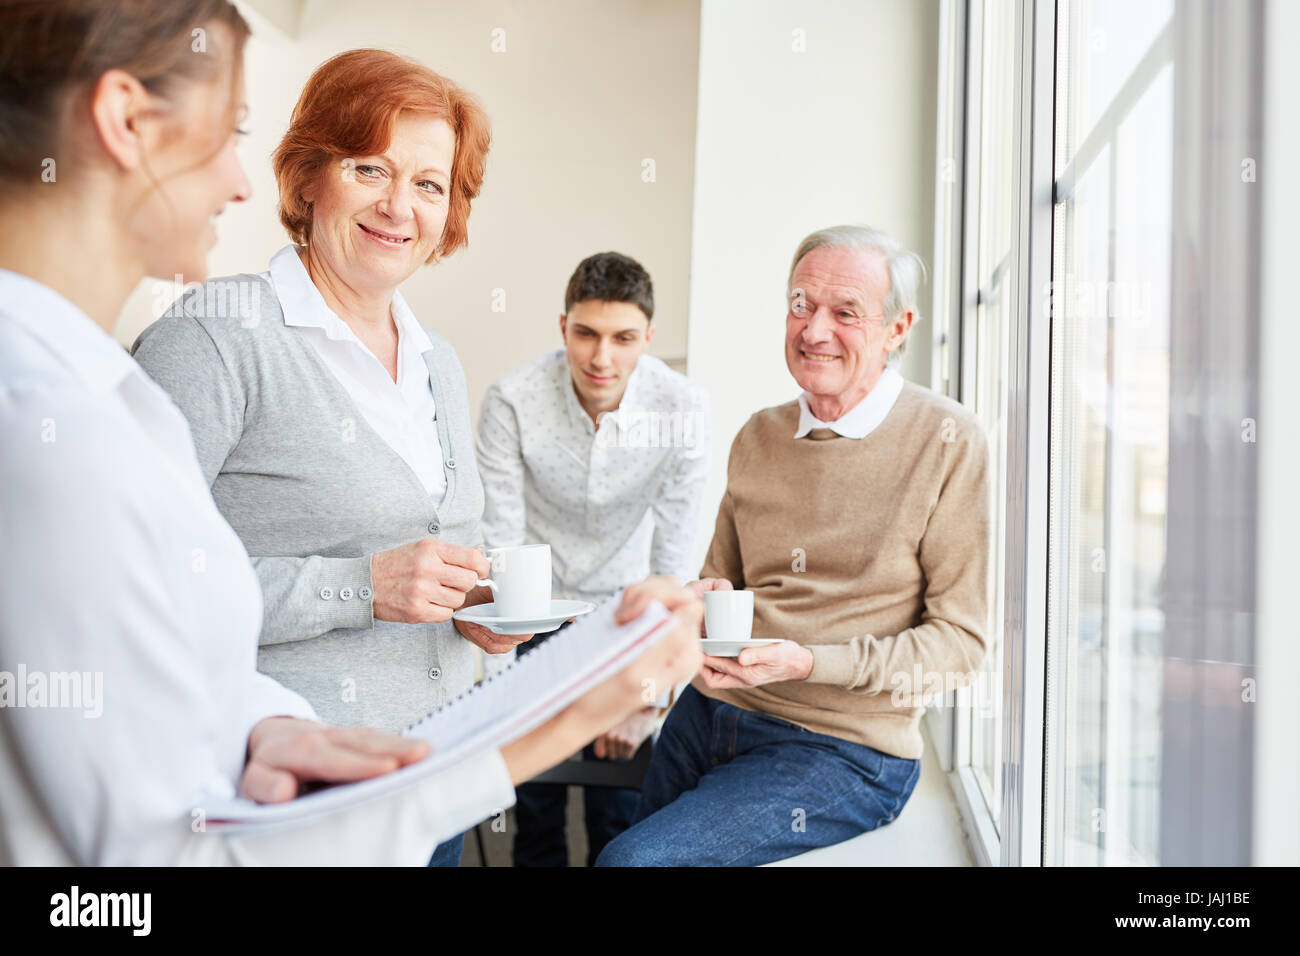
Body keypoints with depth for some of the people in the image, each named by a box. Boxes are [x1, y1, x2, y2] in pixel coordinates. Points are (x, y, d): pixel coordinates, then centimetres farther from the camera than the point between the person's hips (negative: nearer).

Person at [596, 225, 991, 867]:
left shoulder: (948, 442, -10)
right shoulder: (757, 438, 7)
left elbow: (960, 643, -10)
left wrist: (808, 663, -21)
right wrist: (702, 602, -7)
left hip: (842, 750, -5)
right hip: (707, 717, 6)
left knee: (631, 859, -18)